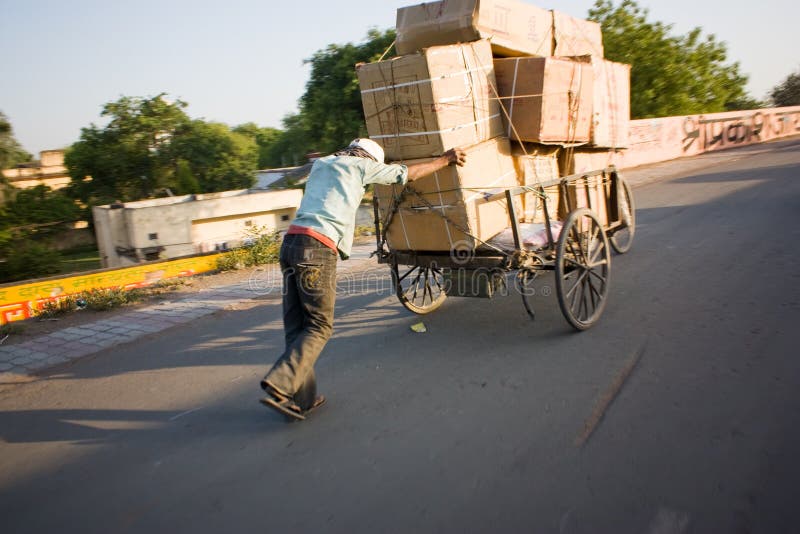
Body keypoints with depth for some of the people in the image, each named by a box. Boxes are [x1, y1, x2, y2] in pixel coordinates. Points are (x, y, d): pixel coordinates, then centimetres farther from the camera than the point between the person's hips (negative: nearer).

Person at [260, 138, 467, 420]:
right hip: (317, 248, -7)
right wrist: (446, 159, 32)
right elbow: (410, 172, 17)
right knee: (319, 327, -1)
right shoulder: (359, 164, 8)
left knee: (296, 327, 8)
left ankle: (302, 398, 10)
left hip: (291, 242, 8)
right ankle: (279, 387, -14)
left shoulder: (320, 164, 27)